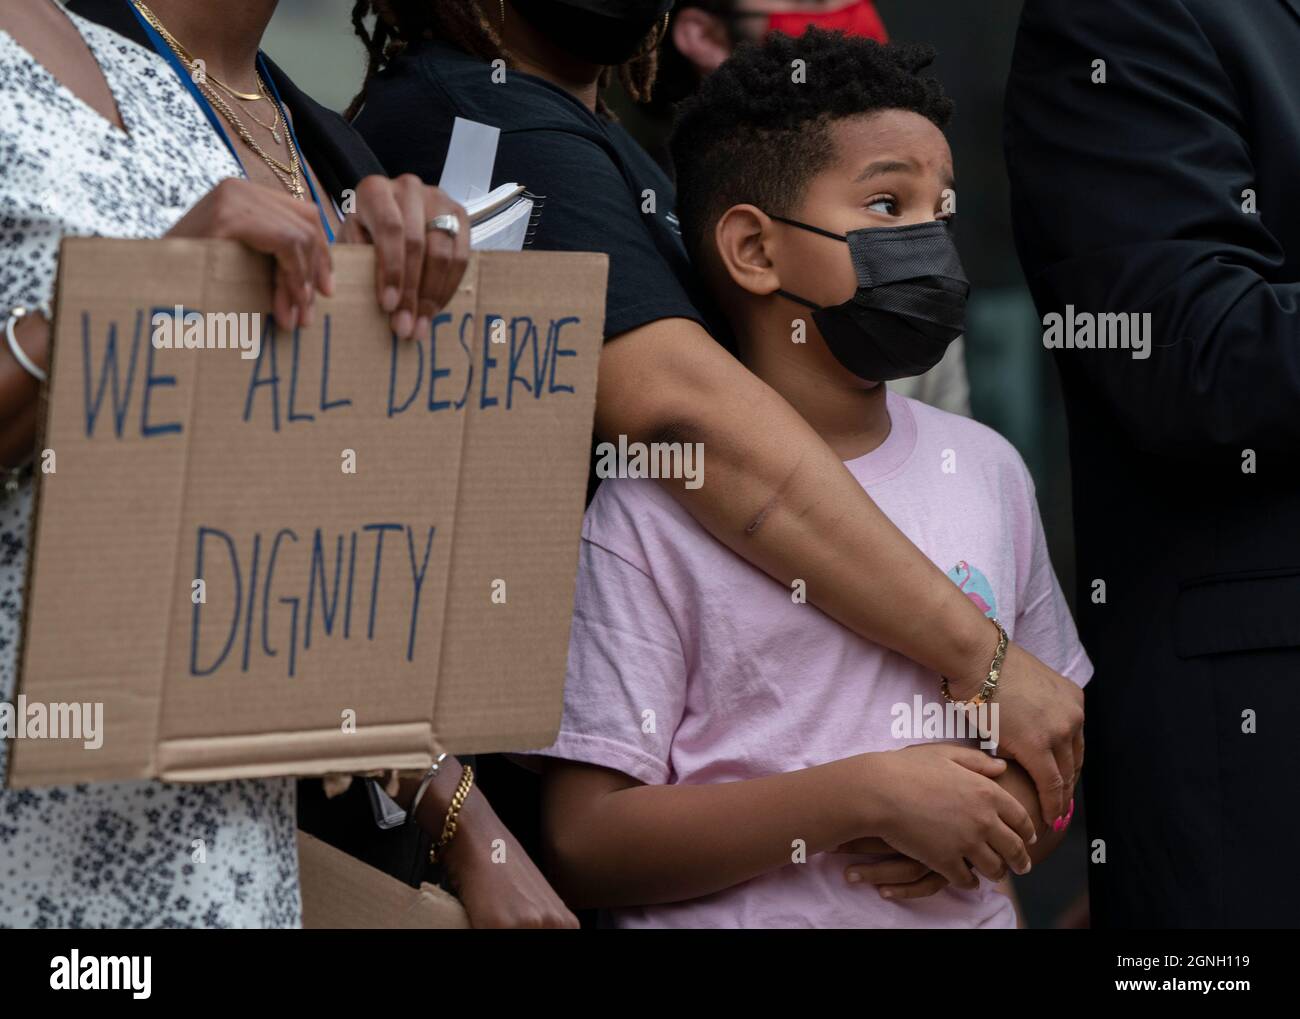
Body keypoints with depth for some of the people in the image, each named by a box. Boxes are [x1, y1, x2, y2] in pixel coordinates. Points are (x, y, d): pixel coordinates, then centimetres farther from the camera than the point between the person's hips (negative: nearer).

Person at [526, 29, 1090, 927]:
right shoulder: (654, 509, -4)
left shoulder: (984, 468, 12)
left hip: (963, 915, 3)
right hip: (740, 919, -3)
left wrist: (1007, 818, -2)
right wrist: (864, 795, -14)